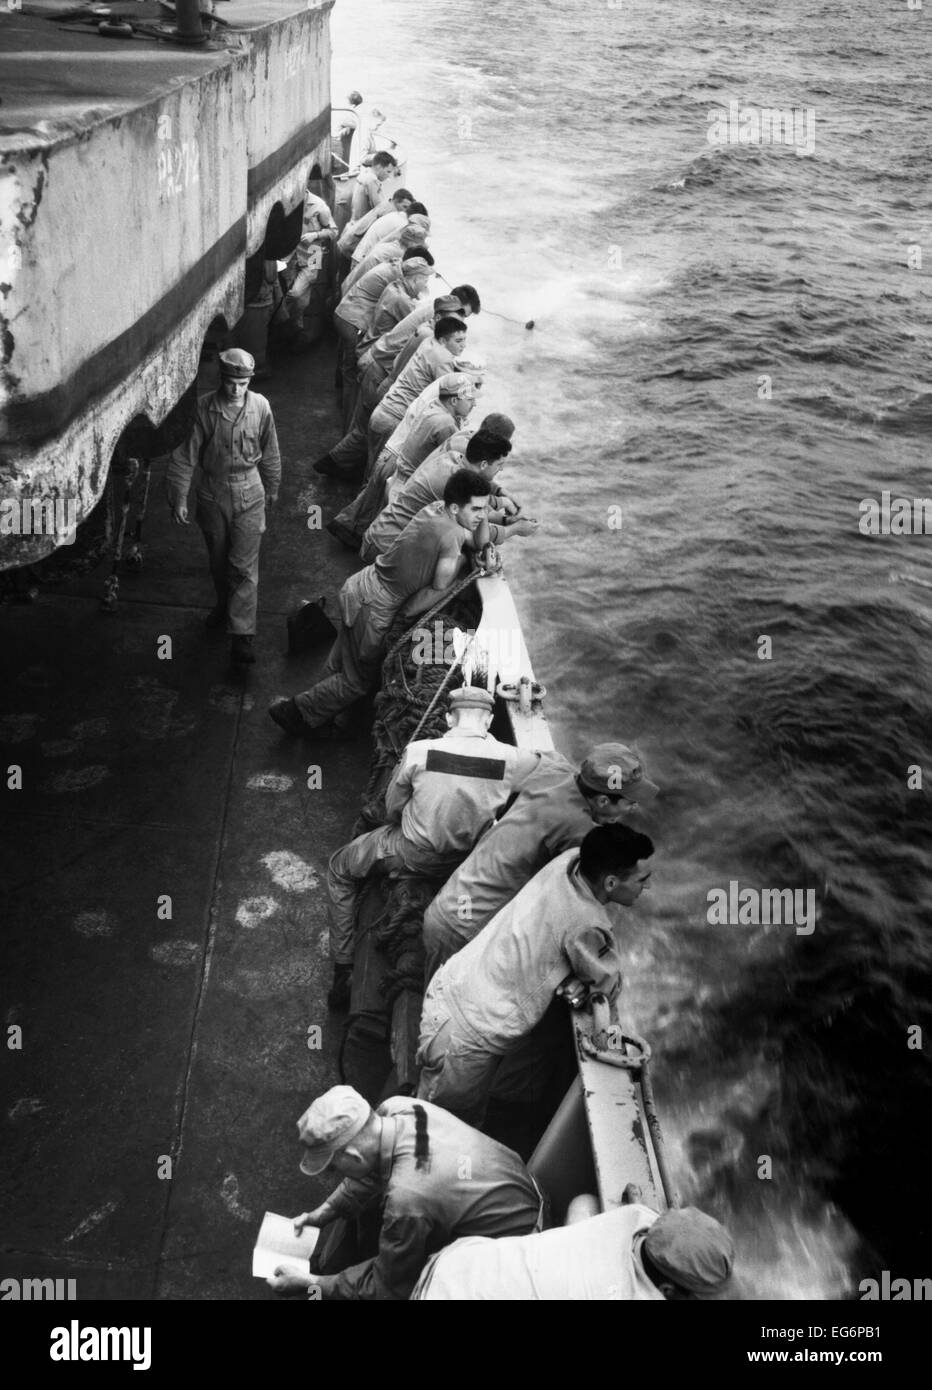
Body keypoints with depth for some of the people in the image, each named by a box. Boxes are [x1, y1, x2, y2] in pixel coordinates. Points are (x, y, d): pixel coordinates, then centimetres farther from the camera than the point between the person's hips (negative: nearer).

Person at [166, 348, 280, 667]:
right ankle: (224, 606, 44)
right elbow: (185, 455, -8)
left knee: (244, 568, -5)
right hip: (212, 496, 1)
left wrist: (272, 490, 14)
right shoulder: (203, 408, -12)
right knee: (218, 562, 18)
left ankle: (242, 637, -6)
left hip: (249, 497, -1)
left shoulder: (260, 406, -8)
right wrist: (179, 499, -10)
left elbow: (270, 454, 5)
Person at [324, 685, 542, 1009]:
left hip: (412, 856, -2)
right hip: (470, 861, 2)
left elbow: (392, 809, -6)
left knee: (340, 869, 23)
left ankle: (343, 974, 22)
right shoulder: (513, 760, -19)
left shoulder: (418, 752, -20)